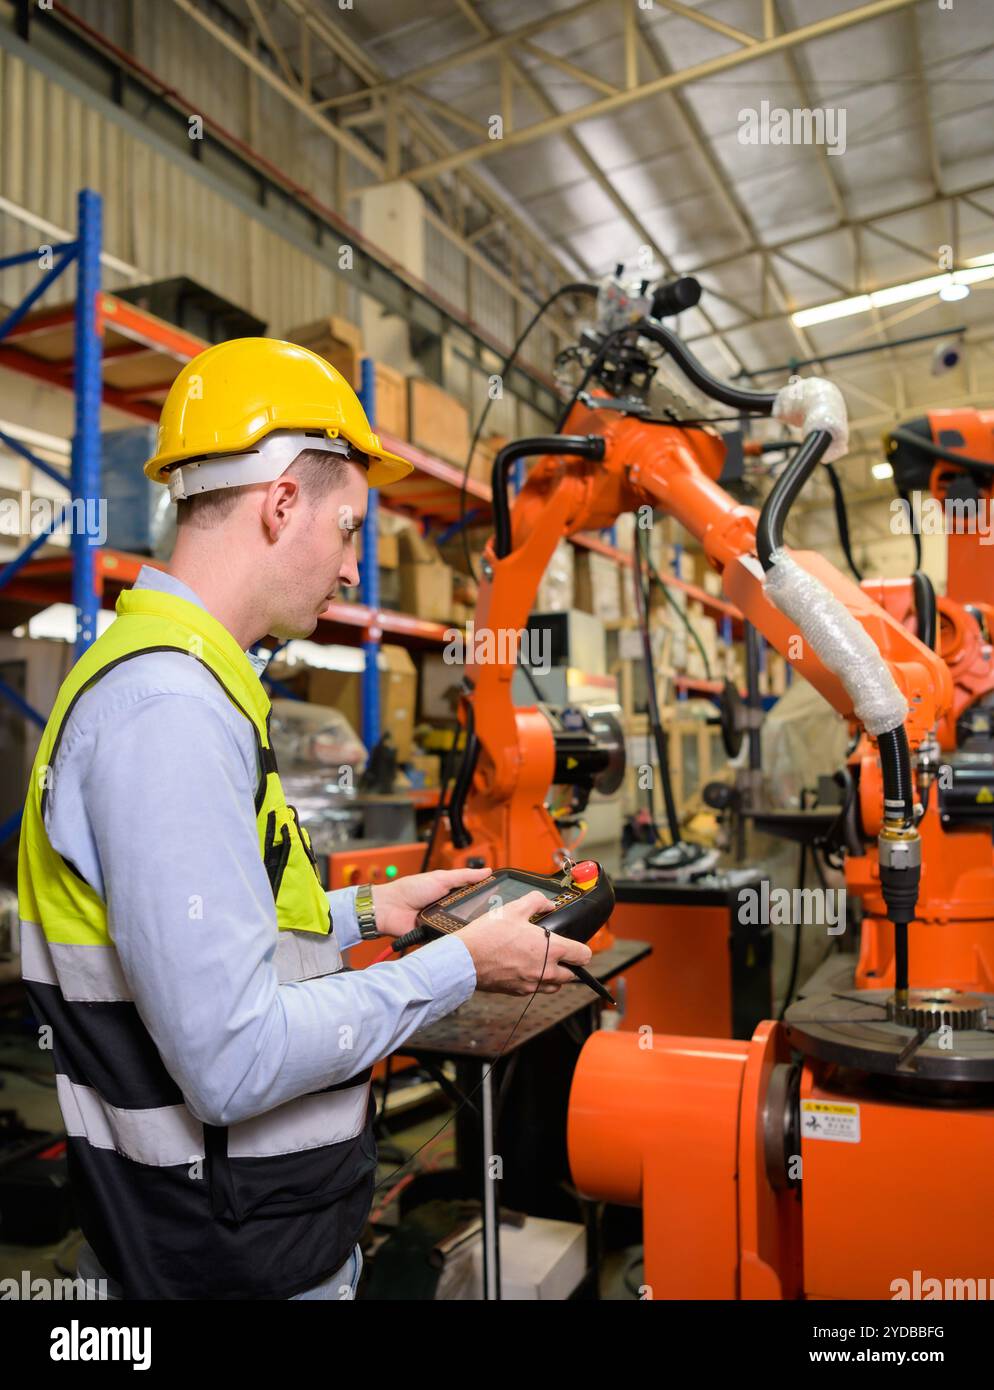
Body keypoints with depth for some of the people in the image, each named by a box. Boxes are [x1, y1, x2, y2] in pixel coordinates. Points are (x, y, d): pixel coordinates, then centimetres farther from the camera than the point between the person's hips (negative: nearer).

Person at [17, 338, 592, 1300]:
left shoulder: (167, 676, 6)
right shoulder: (170, 707, -27)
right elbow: (234, 1060, -29)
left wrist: (364, 912, 10)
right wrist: (461, 966, -19)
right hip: (229, 1255, -9)